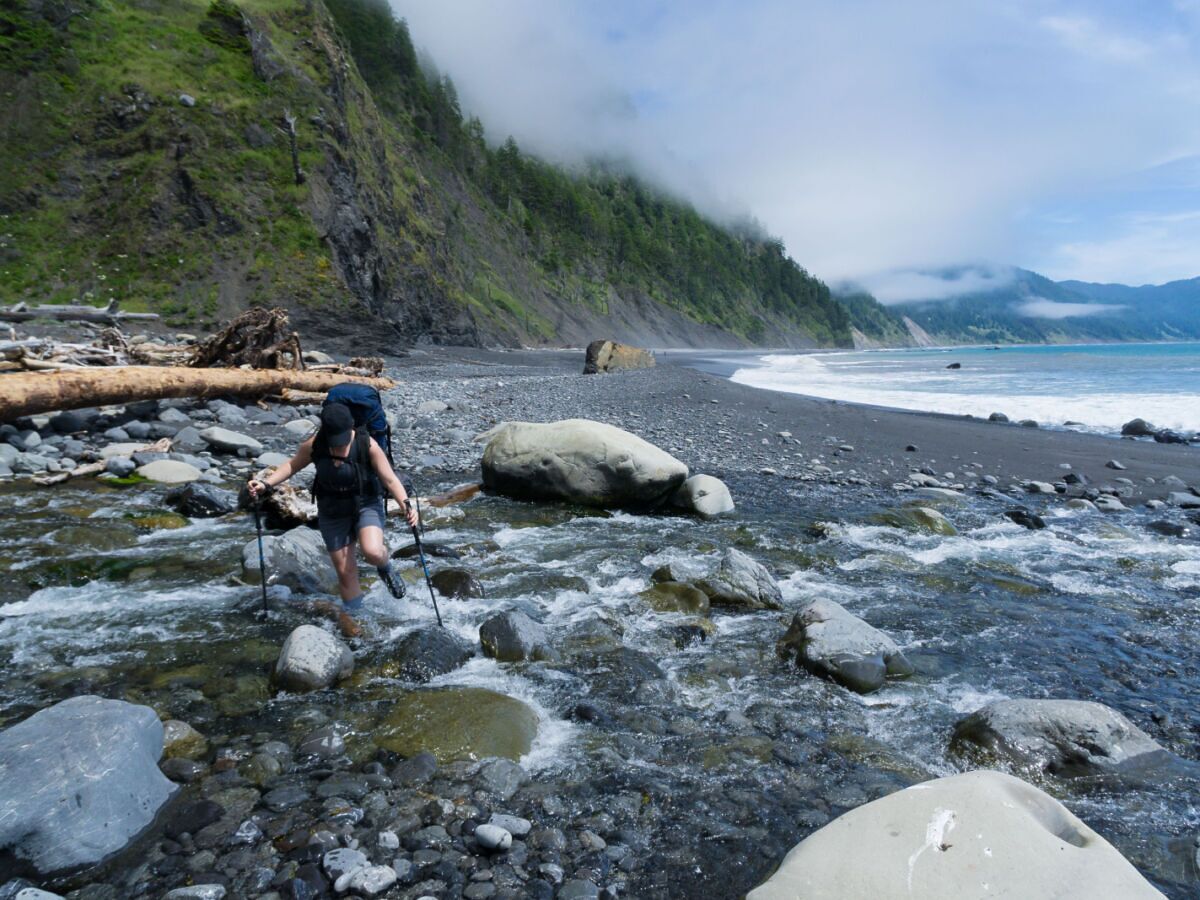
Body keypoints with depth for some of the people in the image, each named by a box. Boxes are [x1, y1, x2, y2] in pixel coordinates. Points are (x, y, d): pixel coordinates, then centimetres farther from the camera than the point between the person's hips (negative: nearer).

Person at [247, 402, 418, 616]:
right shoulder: (314, 446, -12)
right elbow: (292, 465, 5)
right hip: (333, 512, 3)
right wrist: (266, 484, -8)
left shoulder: (367, 445, -20)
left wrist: (406, 505, -32)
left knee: (372, 552, -30)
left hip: (366, 505, -3)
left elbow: (390, 479, -18)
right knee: (345, 571, 7)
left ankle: (385, 569, 7)